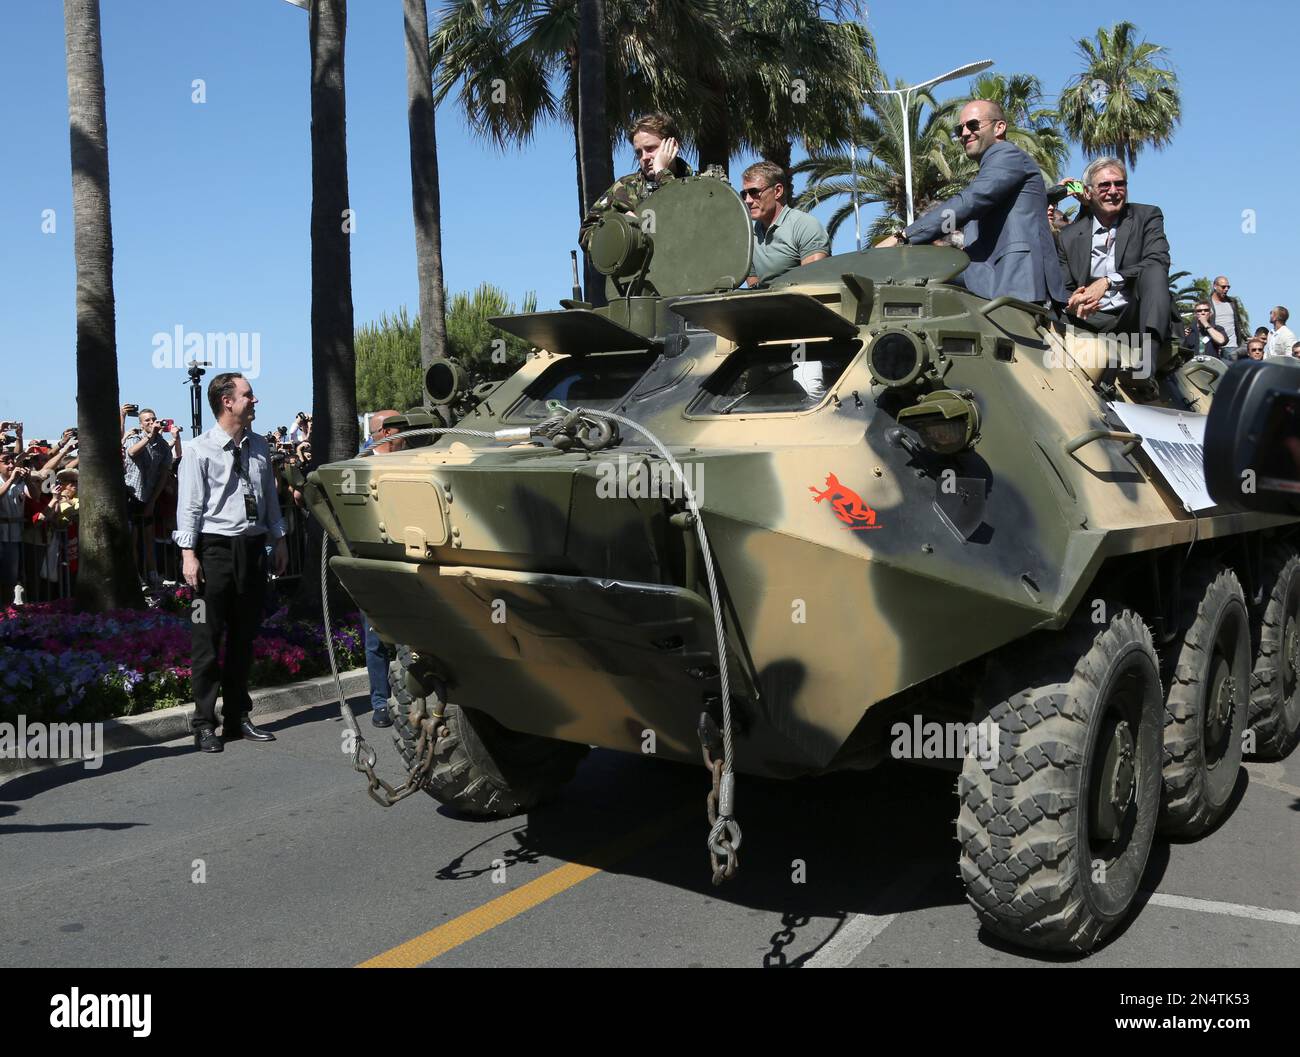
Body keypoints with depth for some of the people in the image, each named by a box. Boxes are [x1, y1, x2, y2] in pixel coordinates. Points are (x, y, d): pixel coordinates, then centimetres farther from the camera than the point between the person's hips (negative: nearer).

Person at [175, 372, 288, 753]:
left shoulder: (258, 447, 10)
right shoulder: (200, 450, -7)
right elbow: (189, 505, -9)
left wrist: (279, 540, 14)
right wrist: (189, 554, -14)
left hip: (253, 548, 6)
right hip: (215, 549, -6)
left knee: (244, 637, 13)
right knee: (208, 640, 0)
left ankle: (238, 718, 24)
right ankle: (205, 725, 8)